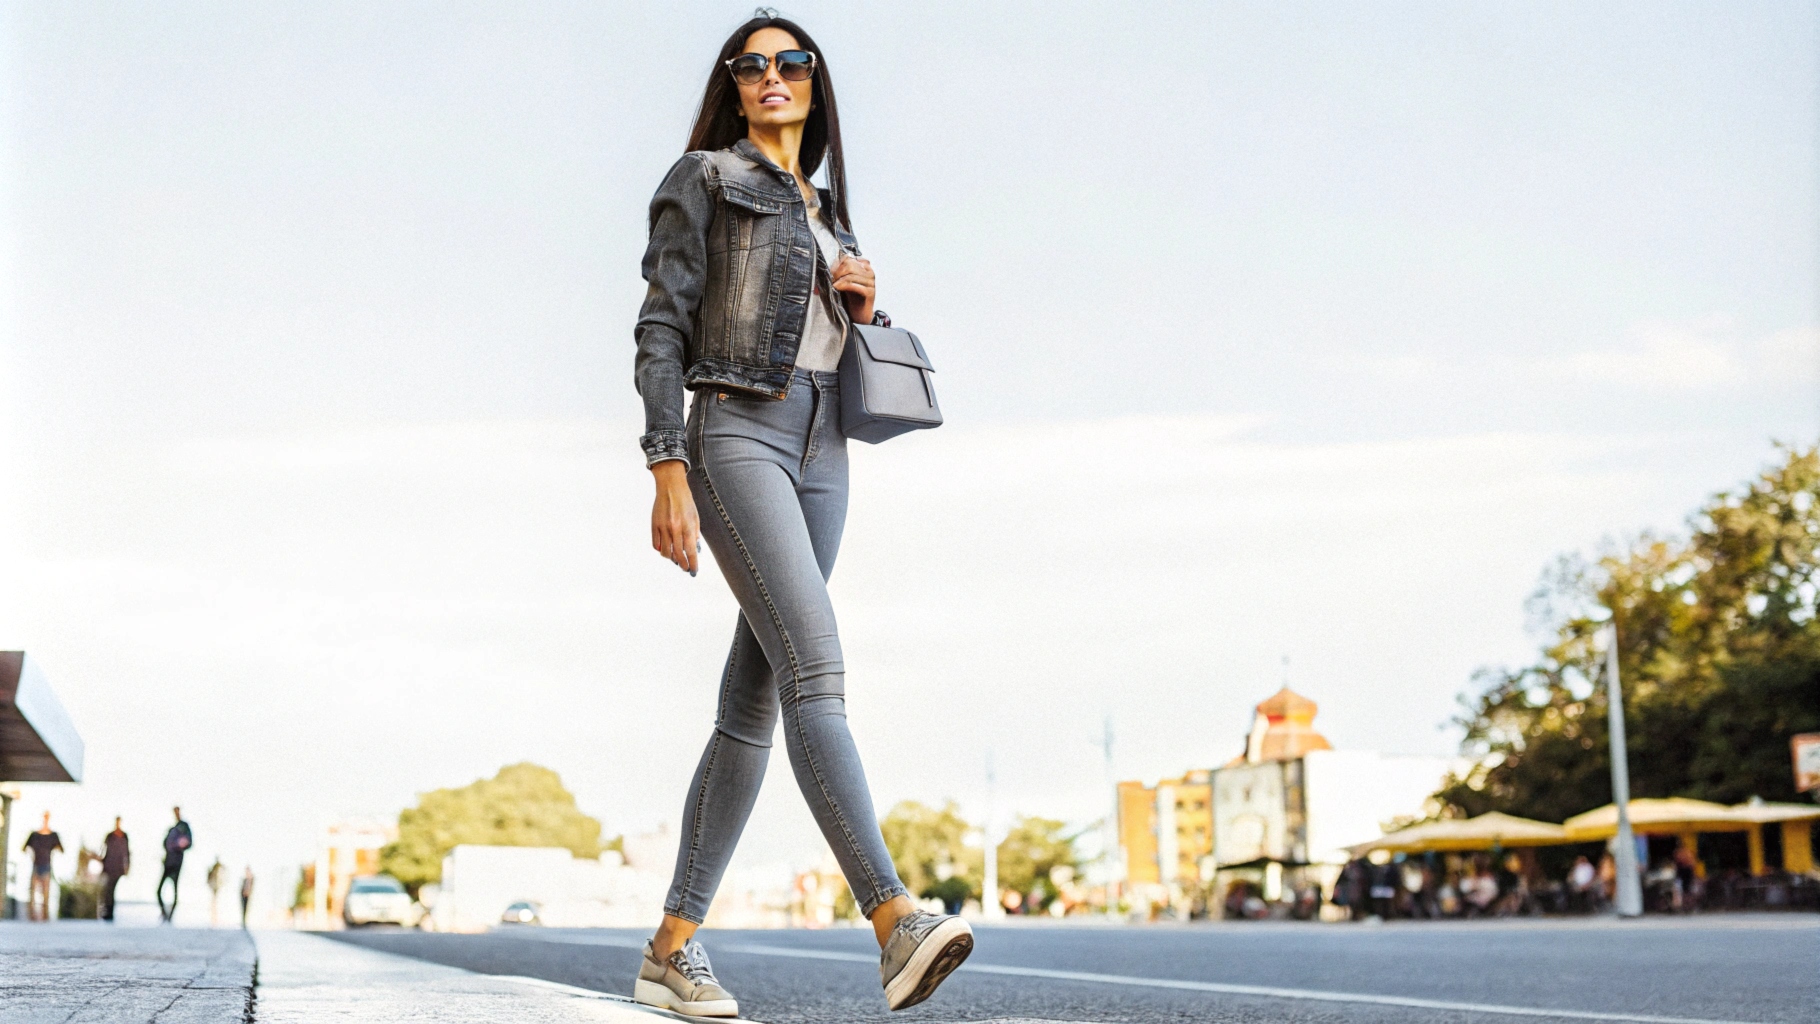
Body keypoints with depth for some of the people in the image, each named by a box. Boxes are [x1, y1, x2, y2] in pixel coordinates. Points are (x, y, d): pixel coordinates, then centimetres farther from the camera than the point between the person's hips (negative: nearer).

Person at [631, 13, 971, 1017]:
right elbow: (661, 327, -4)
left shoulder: (827, 212, 25)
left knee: (753, 699, 0)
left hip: (821, 448, 7)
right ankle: (894, 920, -34)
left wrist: (866, 309, 4)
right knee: (816, 667, -23)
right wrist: (667, 471, -14)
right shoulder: (703, 179, 6)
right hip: (737, 433, -7)